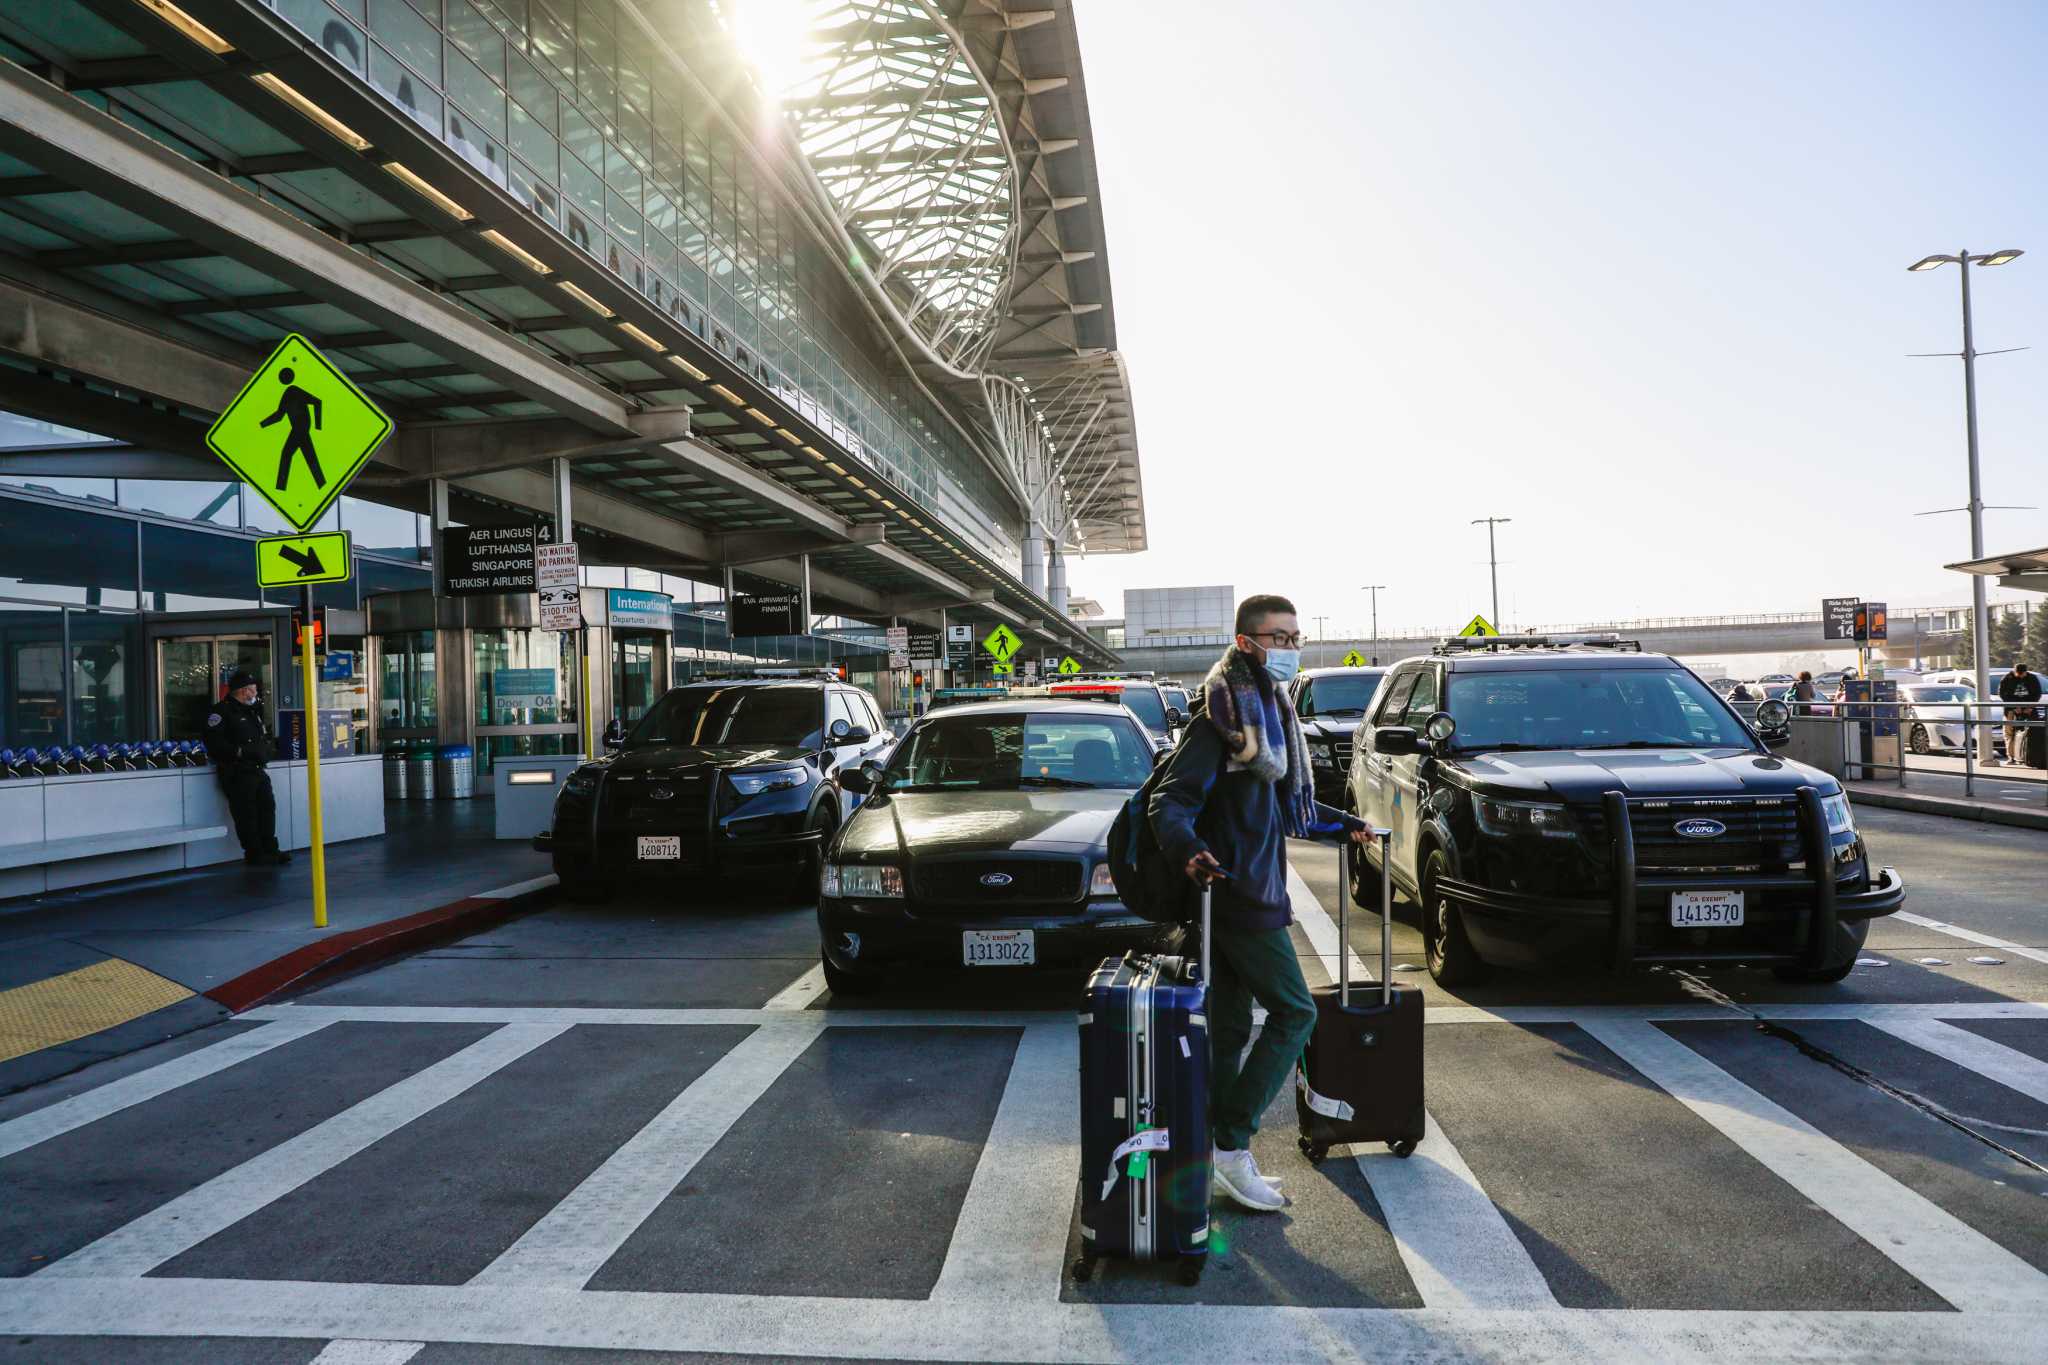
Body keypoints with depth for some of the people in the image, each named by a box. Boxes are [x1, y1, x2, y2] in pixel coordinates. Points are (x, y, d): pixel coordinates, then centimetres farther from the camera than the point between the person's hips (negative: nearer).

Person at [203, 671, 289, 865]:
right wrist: (240, 751, -20)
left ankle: (269, 849, 10)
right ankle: (254, 853, -1)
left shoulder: (253, 711, 21)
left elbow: (264, 736, 32)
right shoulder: (222, 711, -7)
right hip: (236, 772, -8)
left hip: (257, 769, 8)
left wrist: (264, 750, 13)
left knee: (267, 806, 4)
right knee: (246, 813, -6)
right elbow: (214, 742, -16)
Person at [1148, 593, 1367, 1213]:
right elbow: (1172, 799, -21)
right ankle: (1232, 1147, 2)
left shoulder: (1269, 706, 17)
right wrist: (1189, 850, -39)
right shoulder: (1220, 713, -14)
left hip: (1243, 890, 9)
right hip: (1238, 892, -9)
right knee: (1294, 1012, -3)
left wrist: (1343, 825, 35)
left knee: (1229, 1028, 11)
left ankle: (1213, 1161, 18)